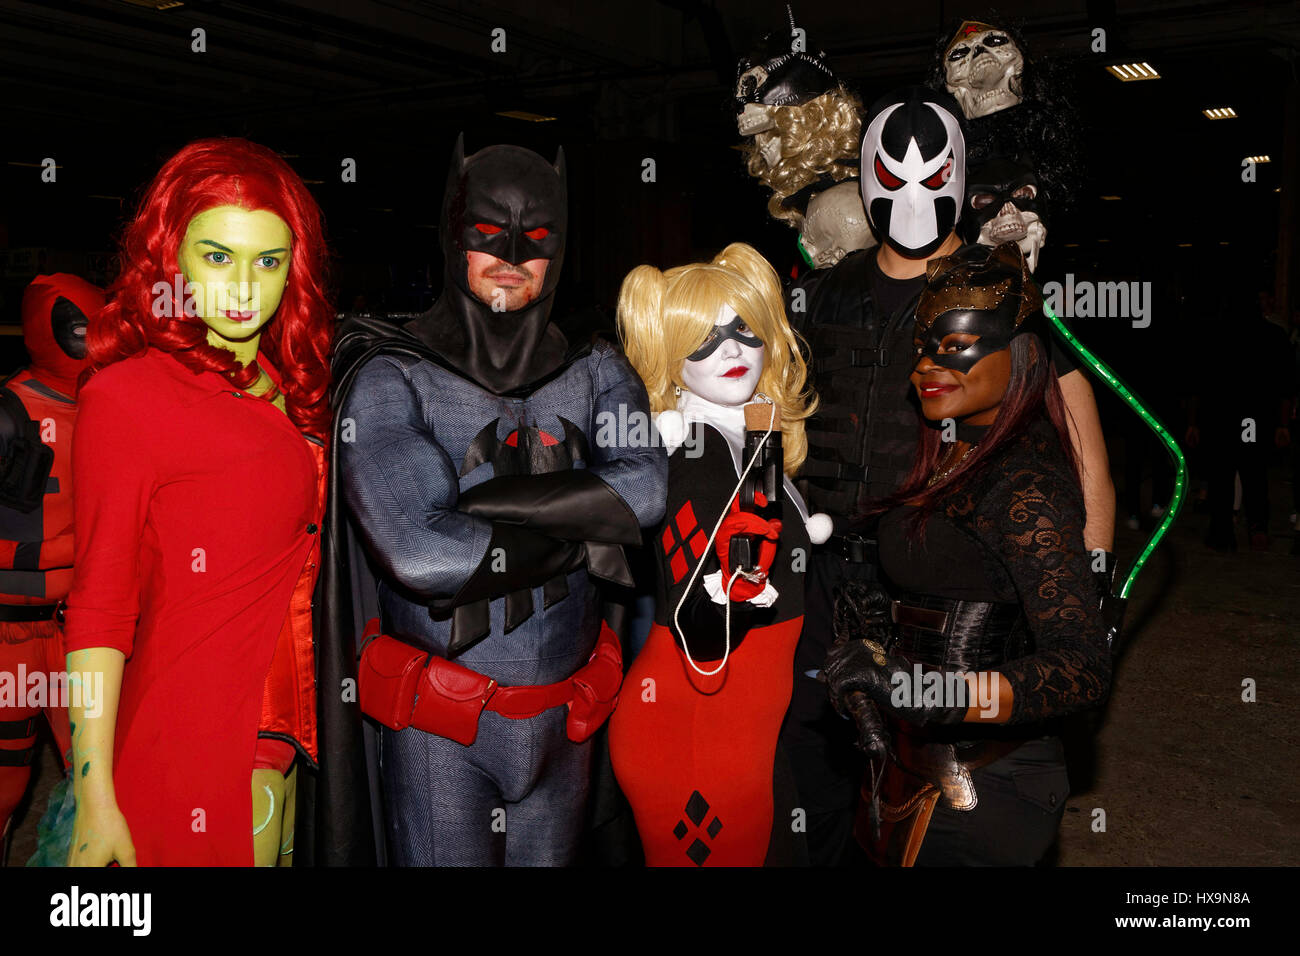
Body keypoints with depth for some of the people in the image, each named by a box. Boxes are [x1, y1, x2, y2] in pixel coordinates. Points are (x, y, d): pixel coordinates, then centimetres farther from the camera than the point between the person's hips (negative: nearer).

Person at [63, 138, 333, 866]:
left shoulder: (291, 387, 9)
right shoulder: (127, 394, -10)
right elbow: (99, 603, -11)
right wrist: (96, 801, -13)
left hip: (284, 734, 6)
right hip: (197, 747, -6)